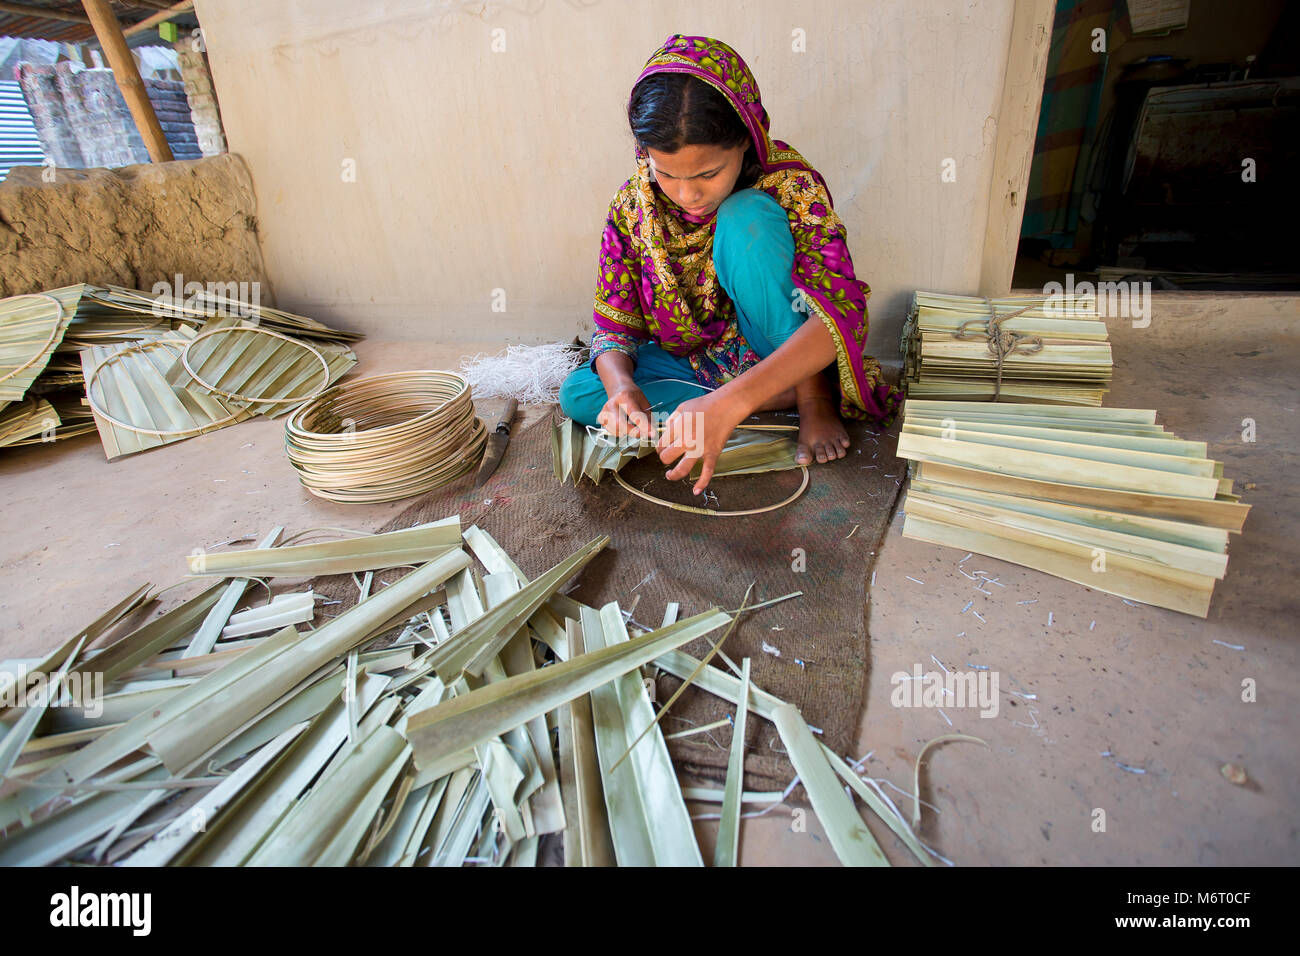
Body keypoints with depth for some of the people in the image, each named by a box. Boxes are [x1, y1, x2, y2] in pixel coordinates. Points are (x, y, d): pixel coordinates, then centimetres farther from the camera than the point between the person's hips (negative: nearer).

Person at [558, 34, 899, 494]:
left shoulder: (791, 184, -21)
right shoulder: (632, 206, -11)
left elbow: (843, 311, -33)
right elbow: (613, 327, -9)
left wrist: (730, 402, -48)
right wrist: (621, 385, -35)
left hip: (785, 351, -4)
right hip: (694, 361, 5)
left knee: (745, 218, -28)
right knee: (577, 396, -21)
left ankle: (814, 395, -16)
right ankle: (787, 395, -18)